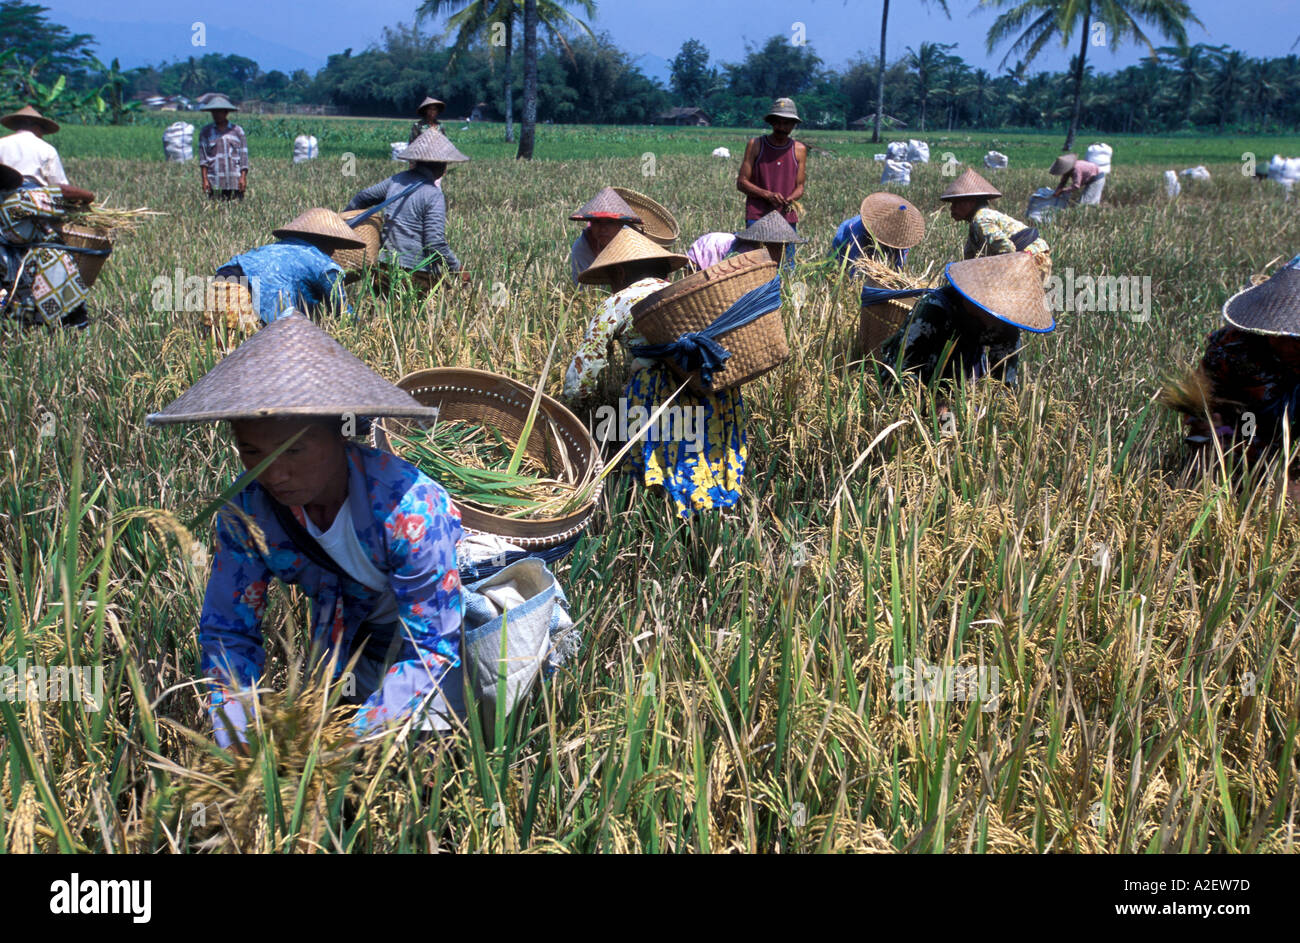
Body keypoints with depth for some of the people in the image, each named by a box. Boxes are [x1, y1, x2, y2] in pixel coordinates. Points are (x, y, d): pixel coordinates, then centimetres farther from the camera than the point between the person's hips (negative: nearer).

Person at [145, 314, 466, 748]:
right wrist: (235, 742, -27)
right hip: (347, 629, 5)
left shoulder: (409, 508, -38)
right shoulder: (244, 511, -22)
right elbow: (228, 630, -12)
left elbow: (432, 646, -30)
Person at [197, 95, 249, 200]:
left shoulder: (237, 130, 10)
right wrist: (204, 179, -4)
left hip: (235, 182, 0)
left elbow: (244, 155, 7)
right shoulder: (206, 131, 11)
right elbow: (203, 156, 6)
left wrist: (243, 177, -3)